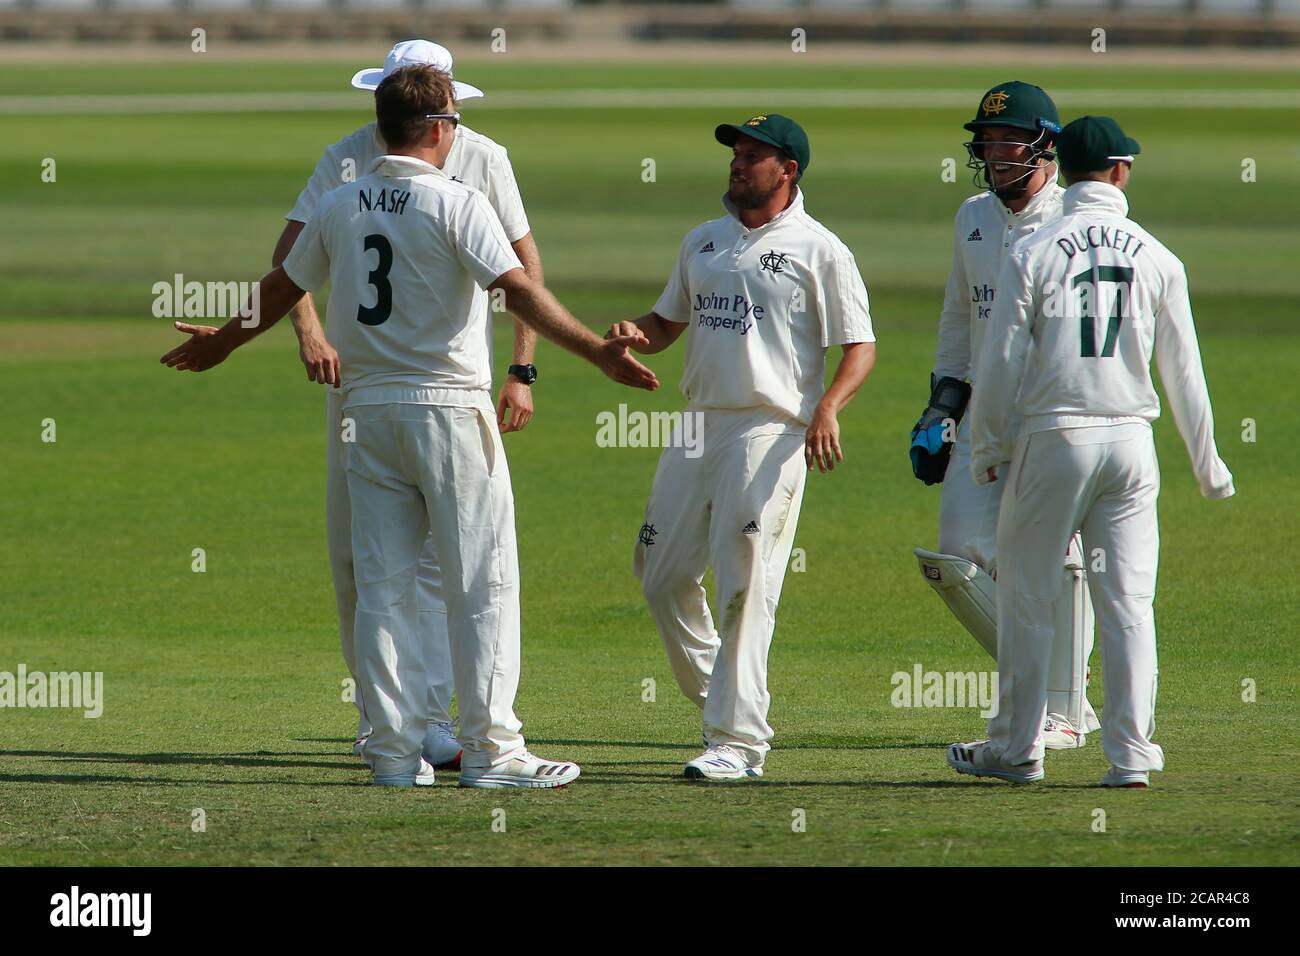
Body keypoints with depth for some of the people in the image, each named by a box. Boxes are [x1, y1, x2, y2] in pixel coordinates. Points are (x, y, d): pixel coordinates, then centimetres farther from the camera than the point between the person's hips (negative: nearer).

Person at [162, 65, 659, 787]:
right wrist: (598, 352, -26)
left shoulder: (339, 207, 7)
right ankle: (491, 750, -6)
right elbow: (518, 289, -21)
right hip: (448, 404, -5)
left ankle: (396, 751, 6)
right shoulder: (455, 204, -9)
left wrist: (225, 342, 37)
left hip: (368, 408, 5)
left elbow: (283, 287, 20)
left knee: (383, 587, 8)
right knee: (484, 581, -2)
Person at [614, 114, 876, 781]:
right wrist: (634, 333, 2)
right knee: (662, 577, 9)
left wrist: (827, 408, -22)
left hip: (771, 432, -7)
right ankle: (717, 699, 27)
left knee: (745, 588, -10)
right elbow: (669, 322, 26)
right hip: (699, 427, 7)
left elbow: (860, 347, -4)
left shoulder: (818, 250, -2)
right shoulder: (704, 243, 17)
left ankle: (740, 742, -9)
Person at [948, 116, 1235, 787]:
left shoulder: (1033, 253, -6)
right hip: (1131, 442, 2)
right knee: (1129, 603, 4)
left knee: (1026, 597, 8)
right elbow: (1183, 371, 6)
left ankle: (1016, 748, 13)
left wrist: (987, 449, 7)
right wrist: (1207, 463, 16)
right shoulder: (1158, 259, 2)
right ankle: (1131, 753, 0)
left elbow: (1001, 363, -5)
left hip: (1054, 439, -2)